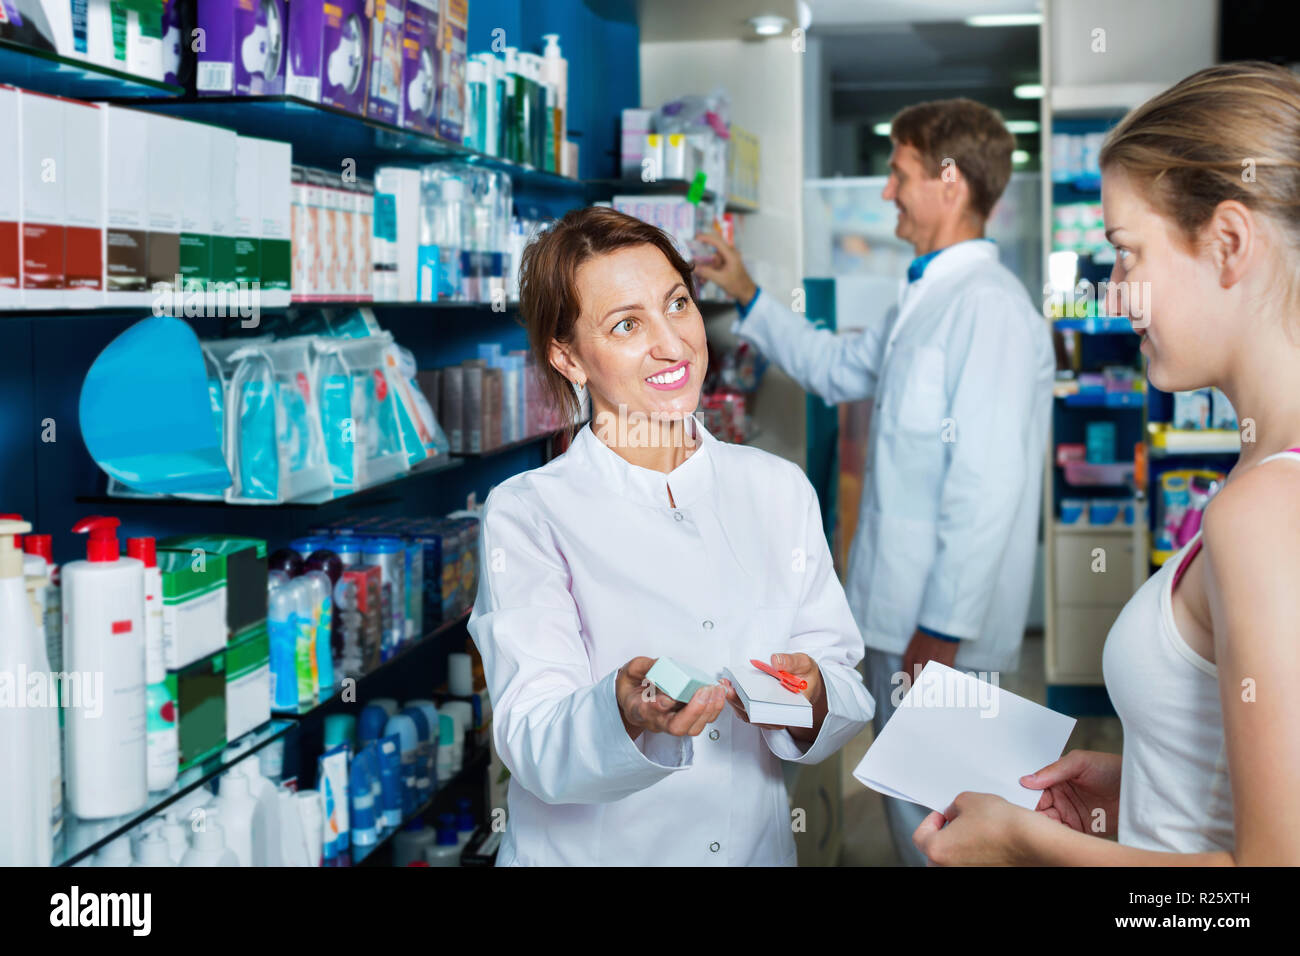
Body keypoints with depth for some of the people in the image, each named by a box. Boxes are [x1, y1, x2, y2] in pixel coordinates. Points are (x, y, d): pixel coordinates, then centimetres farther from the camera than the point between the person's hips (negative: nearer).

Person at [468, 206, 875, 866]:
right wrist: (628, 711, -32)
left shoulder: (779, 490, 6)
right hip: (589, 851, -3)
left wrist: (809, 699, -16)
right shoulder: (526, 514, -5)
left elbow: (847, 689, 3)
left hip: (758, 846, 3)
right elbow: (534, 747, -14)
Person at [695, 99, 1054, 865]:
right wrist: (748, 297, 29)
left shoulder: (988, 305, -19)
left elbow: (985, 489, -23)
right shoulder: (930, 298, 14)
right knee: (912, 808, 19)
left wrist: (939, 636, -22)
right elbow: (841, 368, 30)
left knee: (929, 824, 0)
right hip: (902, 608, 10)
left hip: (941, 627, -10)